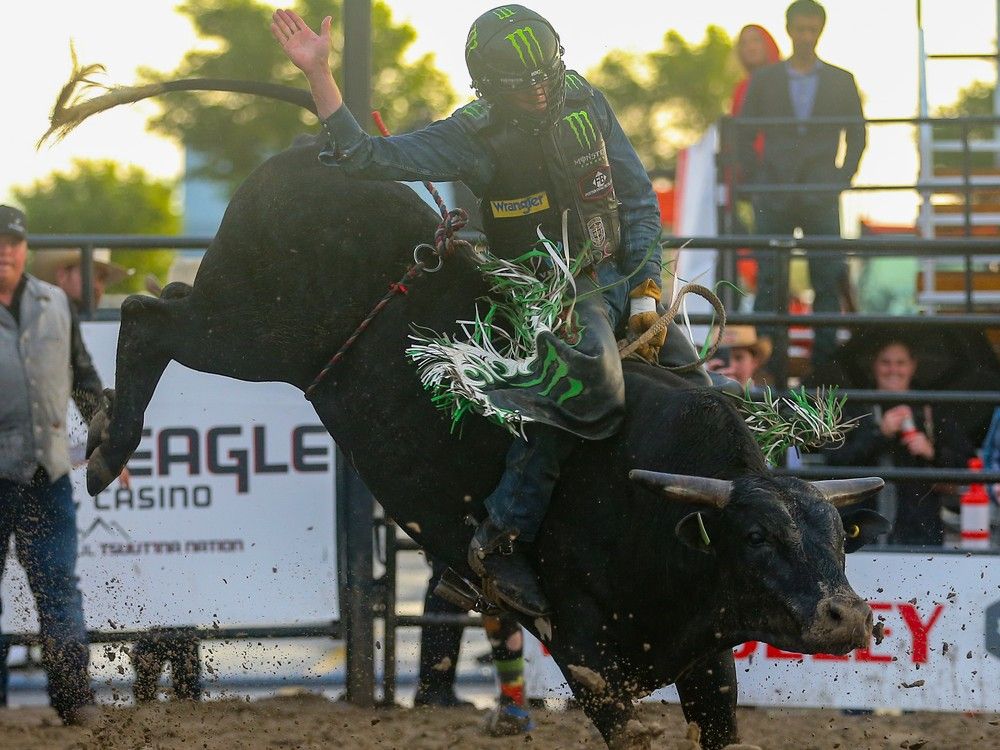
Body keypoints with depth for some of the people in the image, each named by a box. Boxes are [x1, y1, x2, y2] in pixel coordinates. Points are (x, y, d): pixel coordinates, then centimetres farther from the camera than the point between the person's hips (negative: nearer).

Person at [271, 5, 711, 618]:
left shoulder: (585, 105, 2)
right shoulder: (473, 136, -10)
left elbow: (639, 201, 7)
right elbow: (366, 156, -17)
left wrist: (646, 294, -3)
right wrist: (318, 73, -26)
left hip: (618, 274, 6)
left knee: (694, 383, -1)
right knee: (592, 389, -33)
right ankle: (502, 540, -29)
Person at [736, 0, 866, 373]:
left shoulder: (841, 82, 9)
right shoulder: (763, 81, 9)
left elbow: (857, 136, 11)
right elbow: (744, 136, 10)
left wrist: (841, 180, -1)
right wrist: (755, 183, -1)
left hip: (821, 198, 0)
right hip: (773, 198, 0)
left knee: (827, 282, -3)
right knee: (768, 282, -3)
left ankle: (825, 364, 0)